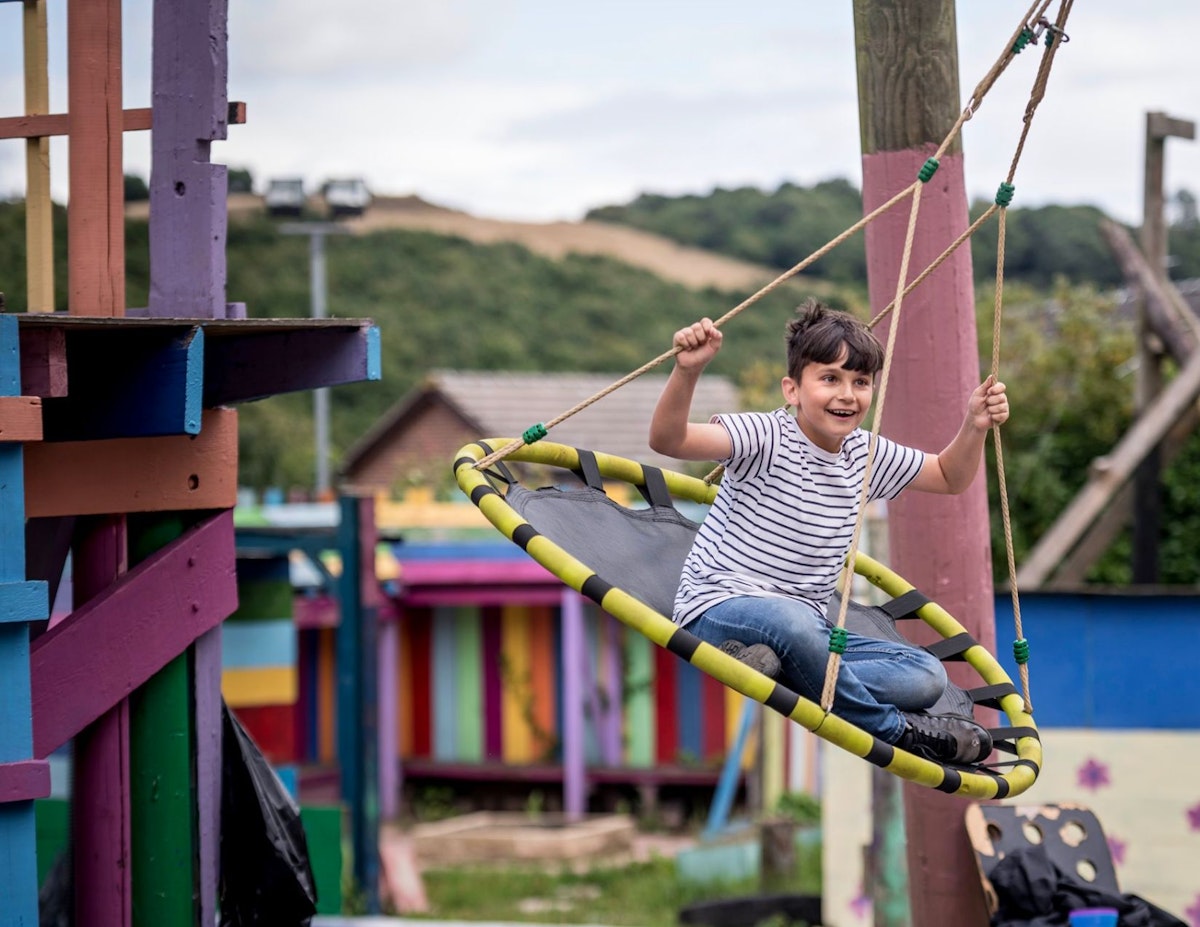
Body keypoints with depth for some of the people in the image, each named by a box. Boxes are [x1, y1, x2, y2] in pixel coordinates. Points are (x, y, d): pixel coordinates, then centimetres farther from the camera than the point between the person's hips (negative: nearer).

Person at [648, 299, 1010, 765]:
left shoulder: (865, 454, 8)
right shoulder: (766, 437, -13)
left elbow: (949, 477, 24)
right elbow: (668, 440, -28)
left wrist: (974, 427, 4)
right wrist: (687, 371, -46)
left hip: (802, 625, 7)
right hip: (719, 612, -7)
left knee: (927, 676, -8)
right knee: (790, 619, -42)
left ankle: (774, 668, -21)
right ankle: (892, 729, -18)